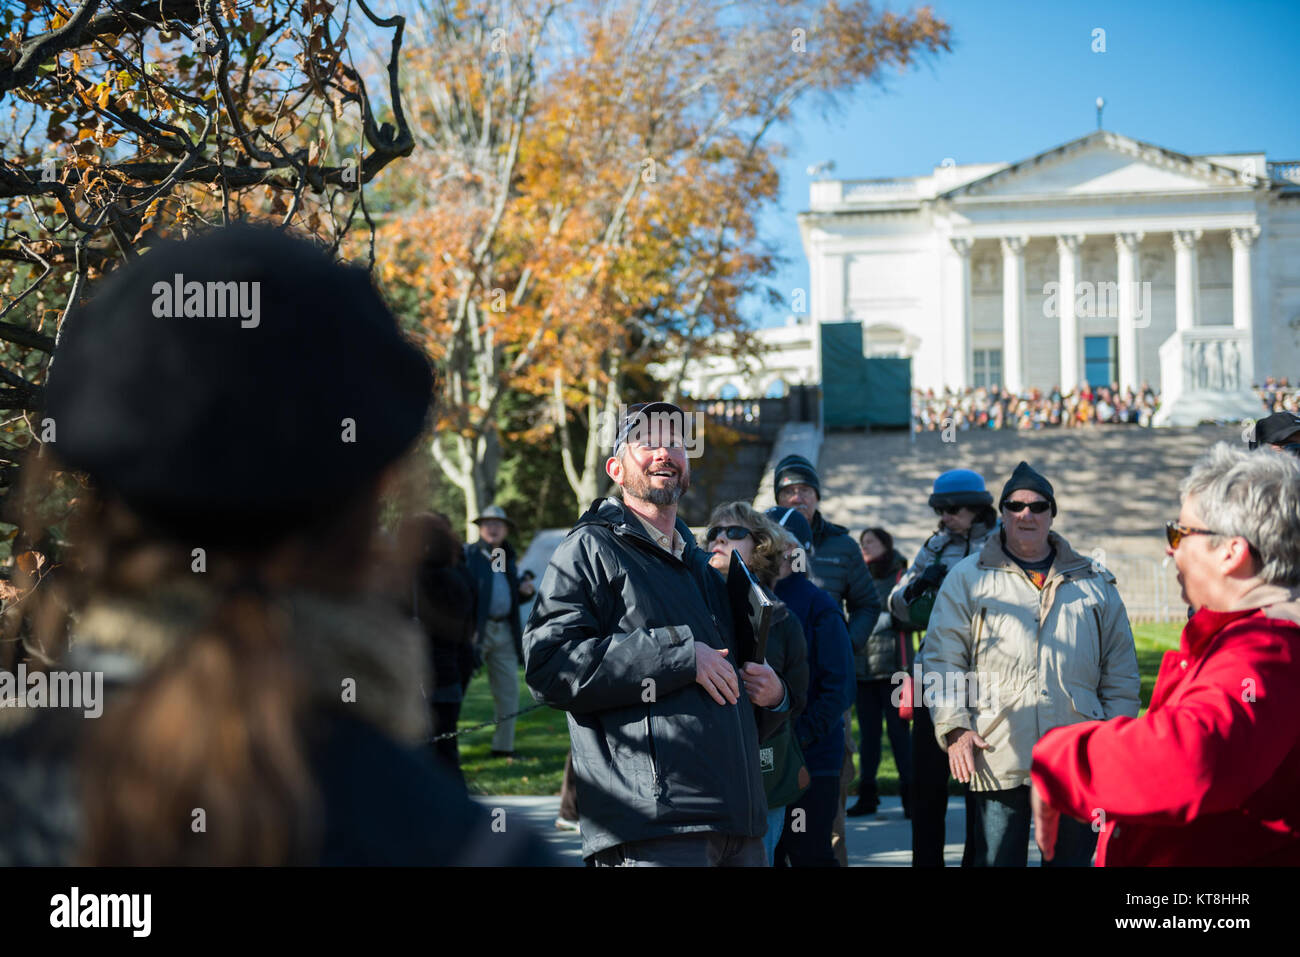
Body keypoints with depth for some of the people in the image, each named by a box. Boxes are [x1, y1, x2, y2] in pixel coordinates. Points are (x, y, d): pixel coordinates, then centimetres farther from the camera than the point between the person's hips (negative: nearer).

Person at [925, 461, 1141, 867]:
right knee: (996, 860, 1)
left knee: (1073, 858, 7)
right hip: (997, 760, -2)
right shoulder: (967, 578, 9)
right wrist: (955, 727, -7)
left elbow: (1120, 670, 16)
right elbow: (944, 659, 4)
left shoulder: (1093, 582, 15)